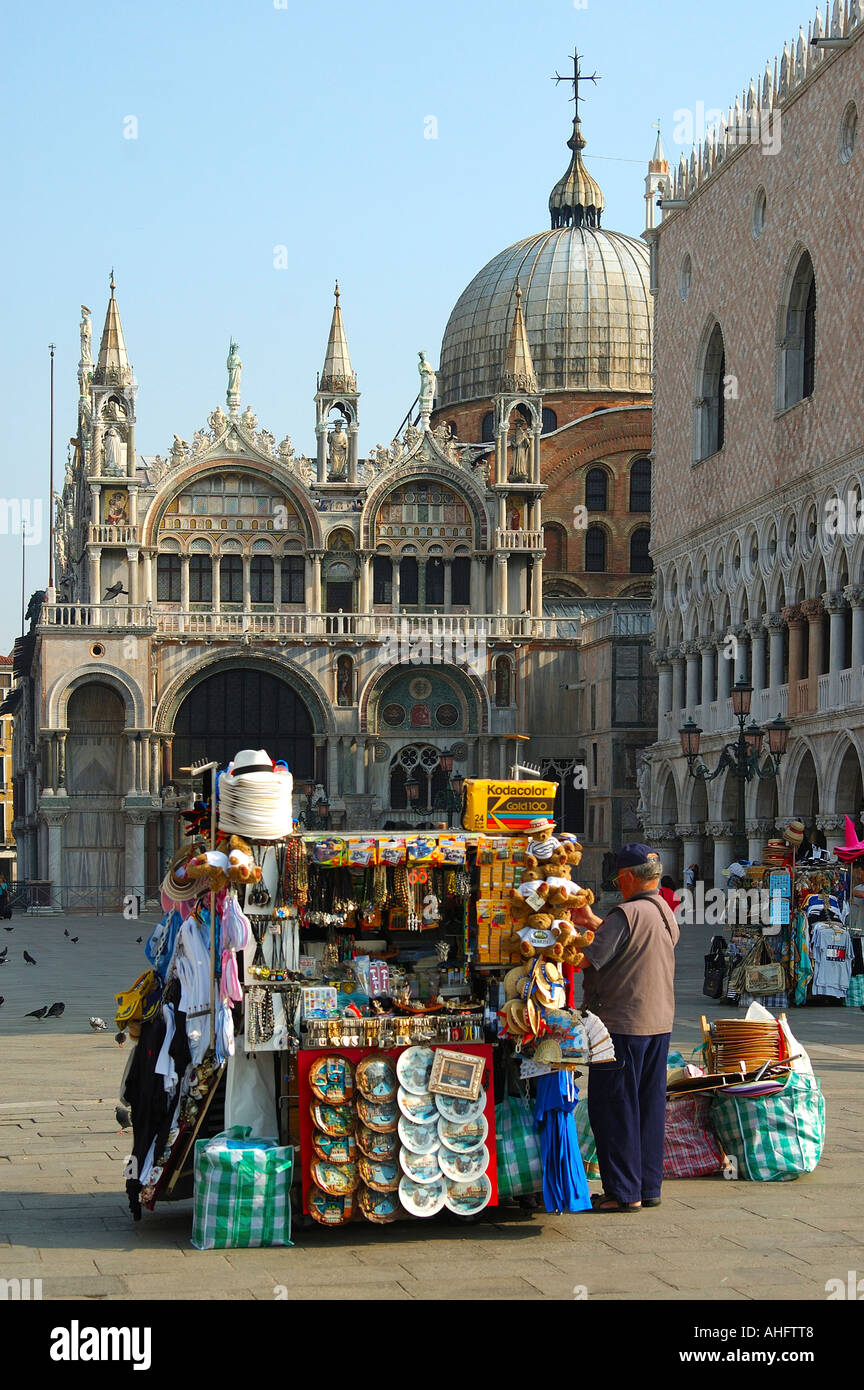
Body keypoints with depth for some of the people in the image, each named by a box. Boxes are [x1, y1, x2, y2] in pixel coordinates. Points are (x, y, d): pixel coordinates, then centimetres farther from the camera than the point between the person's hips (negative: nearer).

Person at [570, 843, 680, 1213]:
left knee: (614, 1108, -1)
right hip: (659, 1022, 9)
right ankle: (649, 1187, 18)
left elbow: (589, 960, -16)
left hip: (622, 1023, -8)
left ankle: (624, 1192, 0)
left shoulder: (627, 914, -17)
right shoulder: (666, 914, 10)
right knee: (649, 1106, 13)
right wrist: (593, 921, 25)